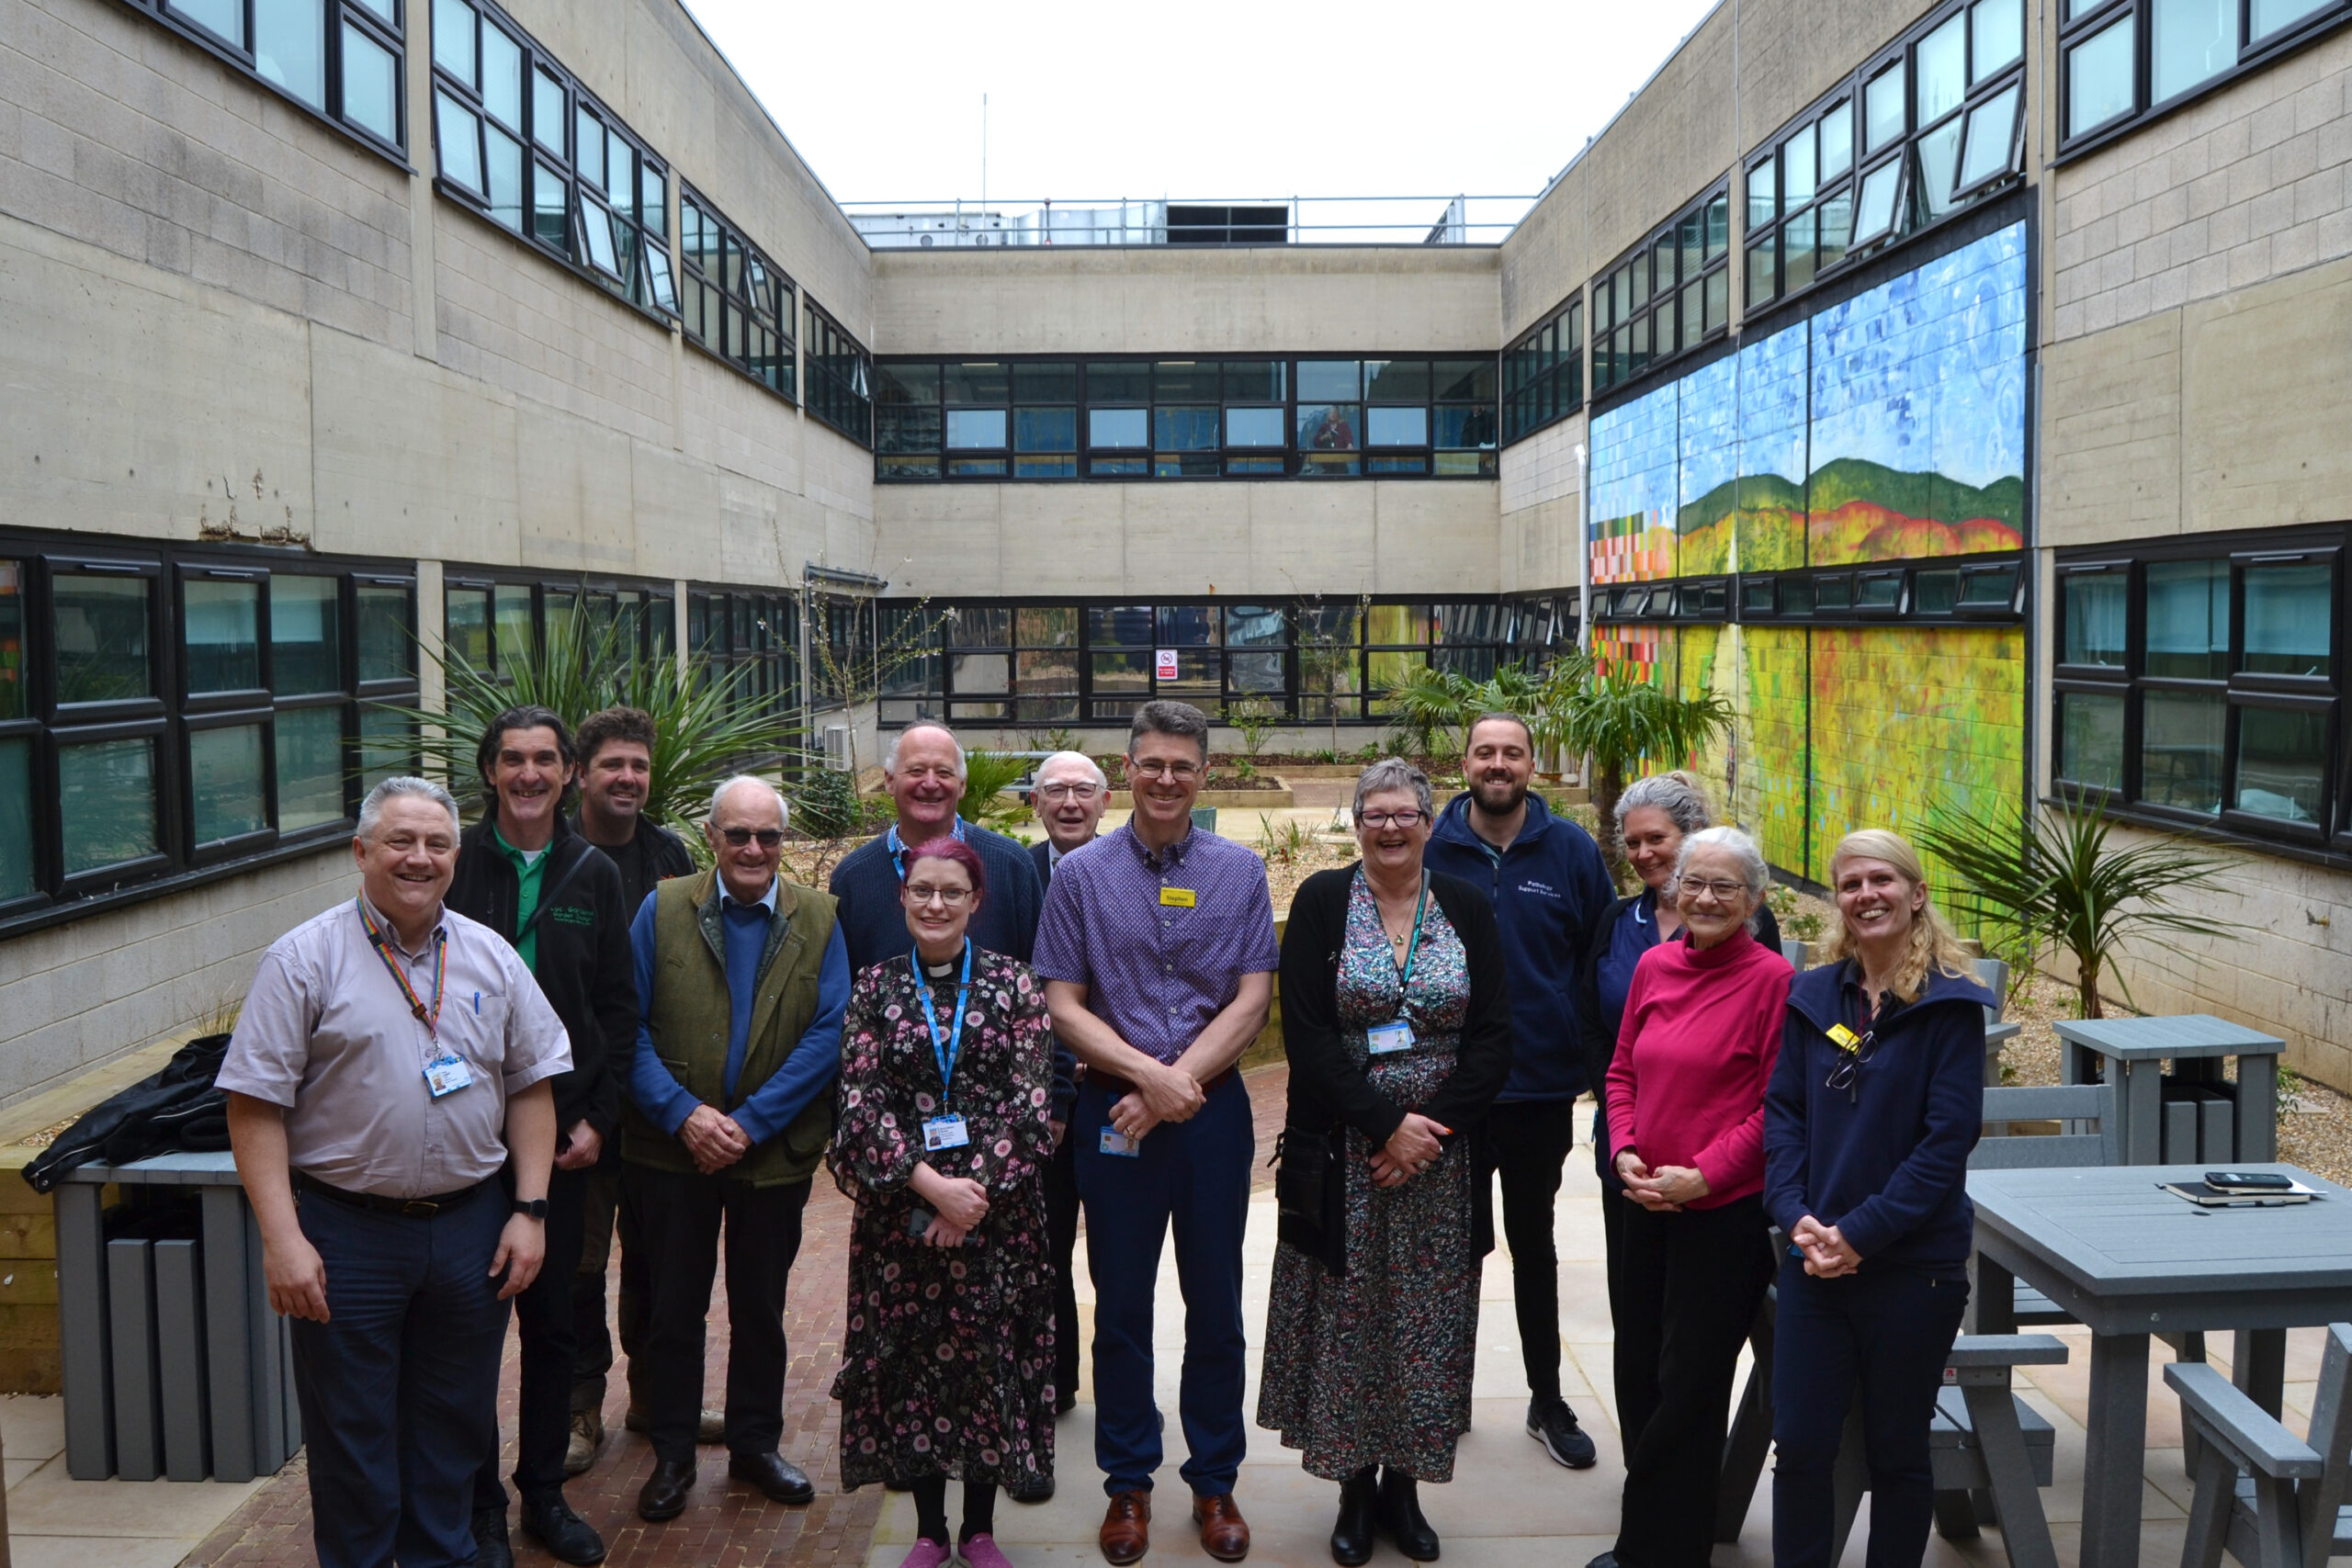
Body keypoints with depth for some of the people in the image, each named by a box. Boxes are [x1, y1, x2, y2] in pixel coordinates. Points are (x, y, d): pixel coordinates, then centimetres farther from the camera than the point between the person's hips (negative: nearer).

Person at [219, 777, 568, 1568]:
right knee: (352, 1437, 9)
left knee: (455, 1428, 16)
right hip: (346, 1234, -3)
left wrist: (529, 1209, 1)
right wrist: (282, 1238, -15)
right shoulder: (305, 959, -7)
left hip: (470, 1228, 4)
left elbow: (532, 1085, 7)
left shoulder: (491, 956, 5)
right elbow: (256, 1106, -9)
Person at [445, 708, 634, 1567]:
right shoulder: (453, 866, -3)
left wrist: (597, 1117, -1)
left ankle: (544, 1494, 27)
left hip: (562, 1132, 2)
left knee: (552, 1320, 11)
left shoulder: (593, 875, 3)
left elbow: (618, 1009, 6)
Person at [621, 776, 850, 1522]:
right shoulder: (662, 909, -3)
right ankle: (671, 1455, 27)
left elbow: (828, 1034, -9)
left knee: (760, 1307, 15)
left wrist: (748, 1123, -15)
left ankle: (756, 1443, 32)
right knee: (674, 1307, 11)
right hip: (671, 1148, 0)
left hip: (775, 1150, 0)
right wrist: (682, 1114, -17)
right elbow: (629, 1025, -6)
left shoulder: (818, 920, -3)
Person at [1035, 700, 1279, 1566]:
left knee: (1216, 1306, 9)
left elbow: (1251, 1000, -2)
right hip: (1113, 1112, 0)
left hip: (1214, 1109, 0)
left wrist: (1180, 1082, -13)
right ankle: (1128, 1484, 26)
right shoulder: (1081, 874, 0)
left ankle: (1214, 1483, 26)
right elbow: (1063, 1007, -2)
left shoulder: (1240, 870, 1)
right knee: (1121, 1307, 10)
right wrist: (1148, 1073, -15)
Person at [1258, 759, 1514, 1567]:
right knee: (1347, 1318, 4)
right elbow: (1306, 1033, -8)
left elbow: (1494, 1037, 0)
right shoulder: (1322, 901, -1)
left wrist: (1435, 1128, -11)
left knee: (1428, 1323, 7)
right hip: (1341, 1154, -1)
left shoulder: (1467, 907, 4)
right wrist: (1386, 1124, -14)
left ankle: (1404, 1485, 23)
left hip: (1443, 1156, 2)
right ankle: (1355, 1487, 22)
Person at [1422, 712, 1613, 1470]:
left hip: (1541, 1089, 1)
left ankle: (1548, 1401, 31)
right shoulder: (1429, 849, -5)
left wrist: (1592, 1060, -5)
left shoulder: (1572, 851, -3)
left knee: (1534, 1243, 17)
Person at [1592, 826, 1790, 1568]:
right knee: (1638, 1375, 16)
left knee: (1688, 1388, 7)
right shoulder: (1654, 965, 5)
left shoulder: (1773, 978, -12)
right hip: (1646, 1204, 6)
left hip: (1725, 1211, -6)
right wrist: (1625, 1152, -2)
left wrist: (1703, 1174, -18)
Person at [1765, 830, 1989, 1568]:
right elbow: (1781, 1112, 4)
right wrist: (1797, 1216, -10)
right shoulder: (1813, 997, 5)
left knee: (1898, 1450, 12)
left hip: (1913, 1264, -3)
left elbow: (1948, 1138, -13)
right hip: (1813, 1259, 3)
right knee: (1799, 1443, 6)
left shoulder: (1950, 1004, -8)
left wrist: (1862, 1232, -17)